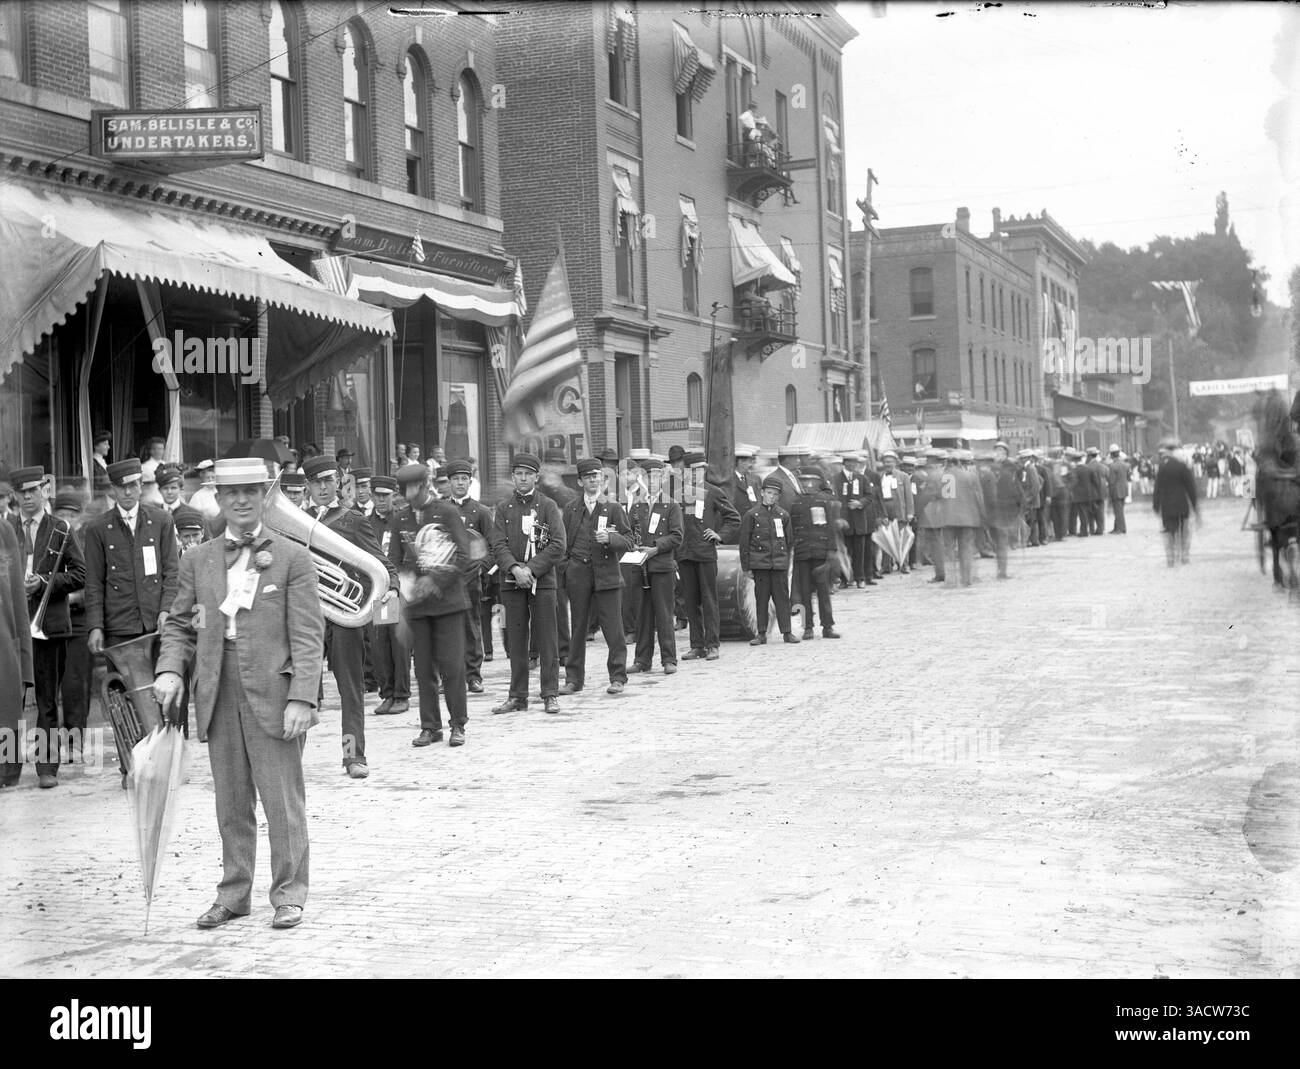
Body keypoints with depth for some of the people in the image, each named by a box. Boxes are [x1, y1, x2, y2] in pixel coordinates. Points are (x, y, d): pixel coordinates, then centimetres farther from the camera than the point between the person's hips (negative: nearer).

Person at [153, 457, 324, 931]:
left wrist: (302, 697, -13)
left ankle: (289, 895, 11)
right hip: (218, 695, 4)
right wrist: (170, 670, -2)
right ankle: (233, 894, 21)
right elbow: (179, 625, 17)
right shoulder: (197, 560, 12)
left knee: (282, 799, 0)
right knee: (231, 802, 10)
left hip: (271, 690, -3)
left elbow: (307, 635, -4)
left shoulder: (293, 558, 0)